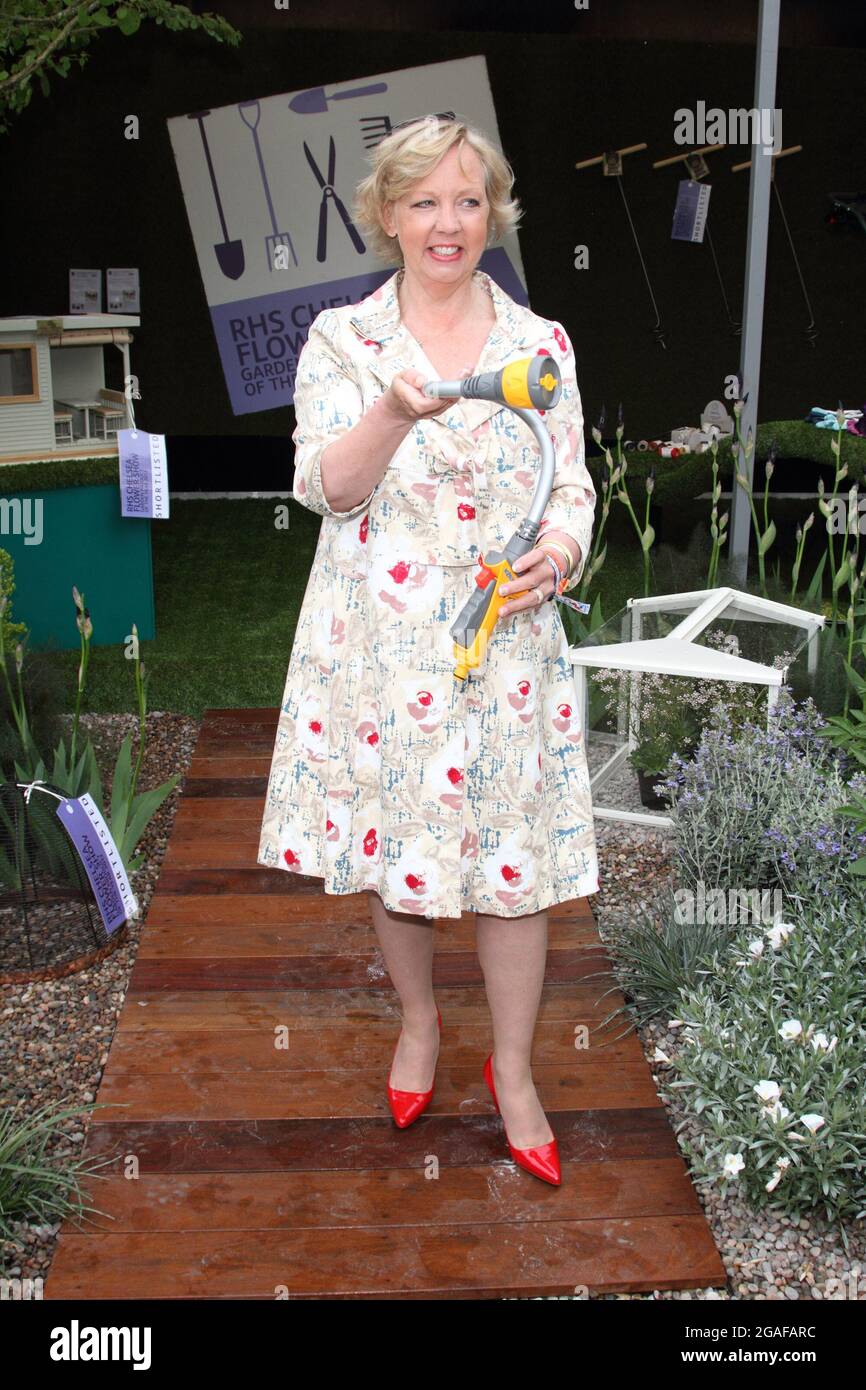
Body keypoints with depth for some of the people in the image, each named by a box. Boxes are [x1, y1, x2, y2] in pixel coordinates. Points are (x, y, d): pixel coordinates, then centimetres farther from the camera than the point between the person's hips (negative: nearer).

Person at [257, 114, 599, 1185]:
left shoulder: (541, 344, 5)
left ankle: (511, 1073, 25)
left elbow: (574, 488, 5)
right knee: (389, 839, 13)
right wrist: (394, 412, -31)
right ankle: (418, 1021, 40)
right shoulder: (340, 340, 1)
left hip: (504, 641, 0)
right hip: (377, 642, 0)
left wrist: (561, 549, -18)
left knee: (513, 854, 4)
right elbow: (326, 486, -12)